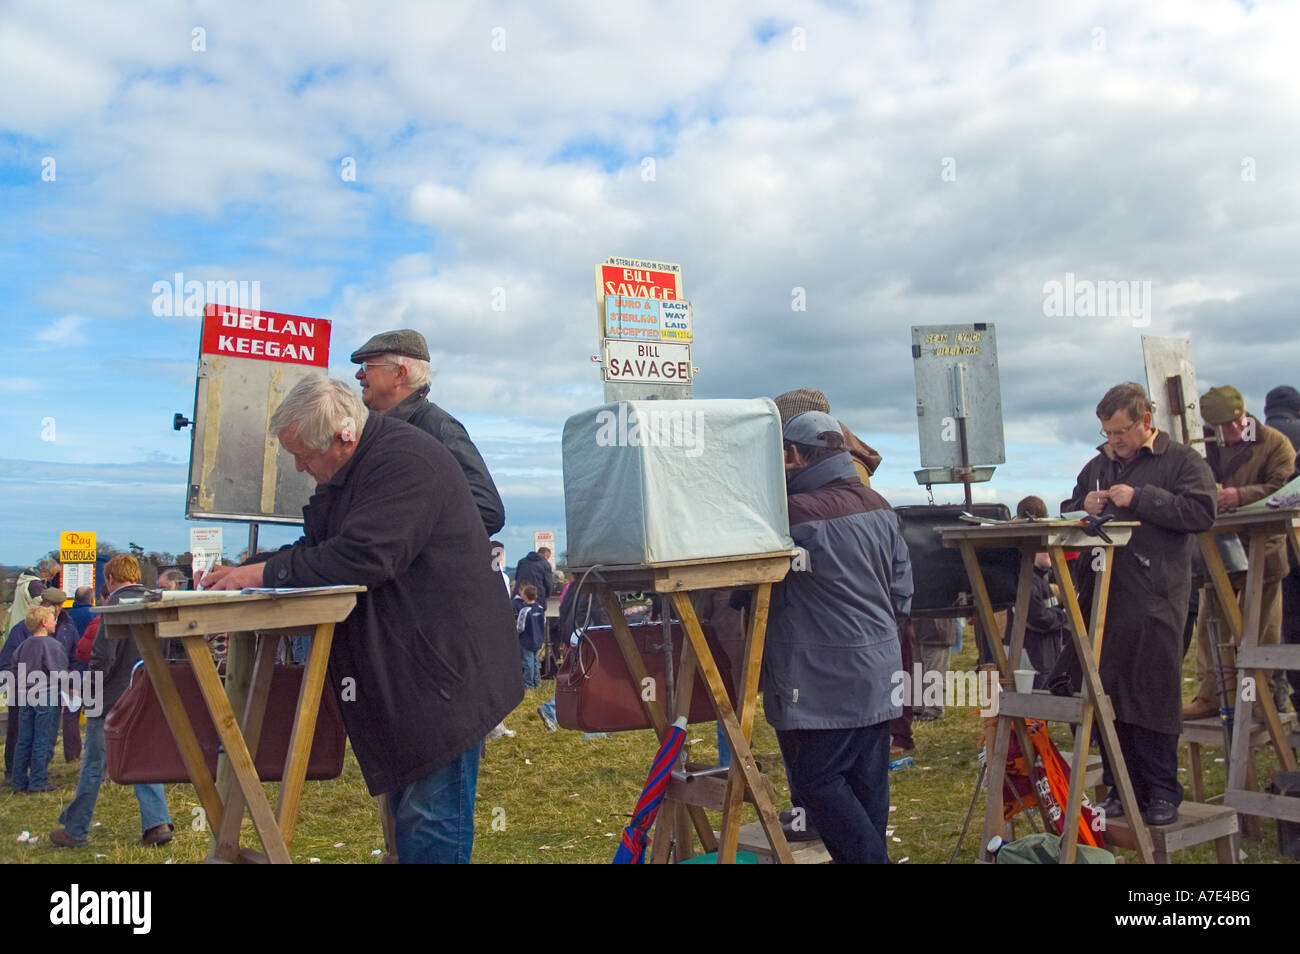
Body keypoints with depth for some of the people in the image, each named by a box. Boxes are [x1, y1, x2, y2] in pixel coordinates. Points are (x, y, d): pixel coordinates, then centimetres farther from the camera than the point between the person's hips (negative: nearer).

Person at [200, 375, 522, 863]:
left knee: (431, 820, -6)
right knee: (407, 808, 16)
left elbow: (360, 558, -28)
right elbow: (316, 547, 19)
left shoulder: (406, 463, -20)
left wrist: (266, 572, -17)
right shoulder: (345, 472, 13)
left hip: (441, 666, -10)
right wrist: (243, 571, 4)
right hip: (402, 669, 10)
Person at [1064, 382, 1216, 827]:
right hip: (1102, 598, 6)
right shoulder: (1097, 466, 19)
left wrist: (1139, 498, -15)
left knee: (1155, 697, -2)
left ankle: (1162, 793, 9)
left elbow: (1201, 511, -13)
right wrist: (1084, 507, 5)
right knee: (1108, 697, 8)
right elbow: (1067, 513, 27)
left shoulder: (1183, 461, 2)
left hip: (1154, 599, -6)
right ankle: (1122, 789, 18)